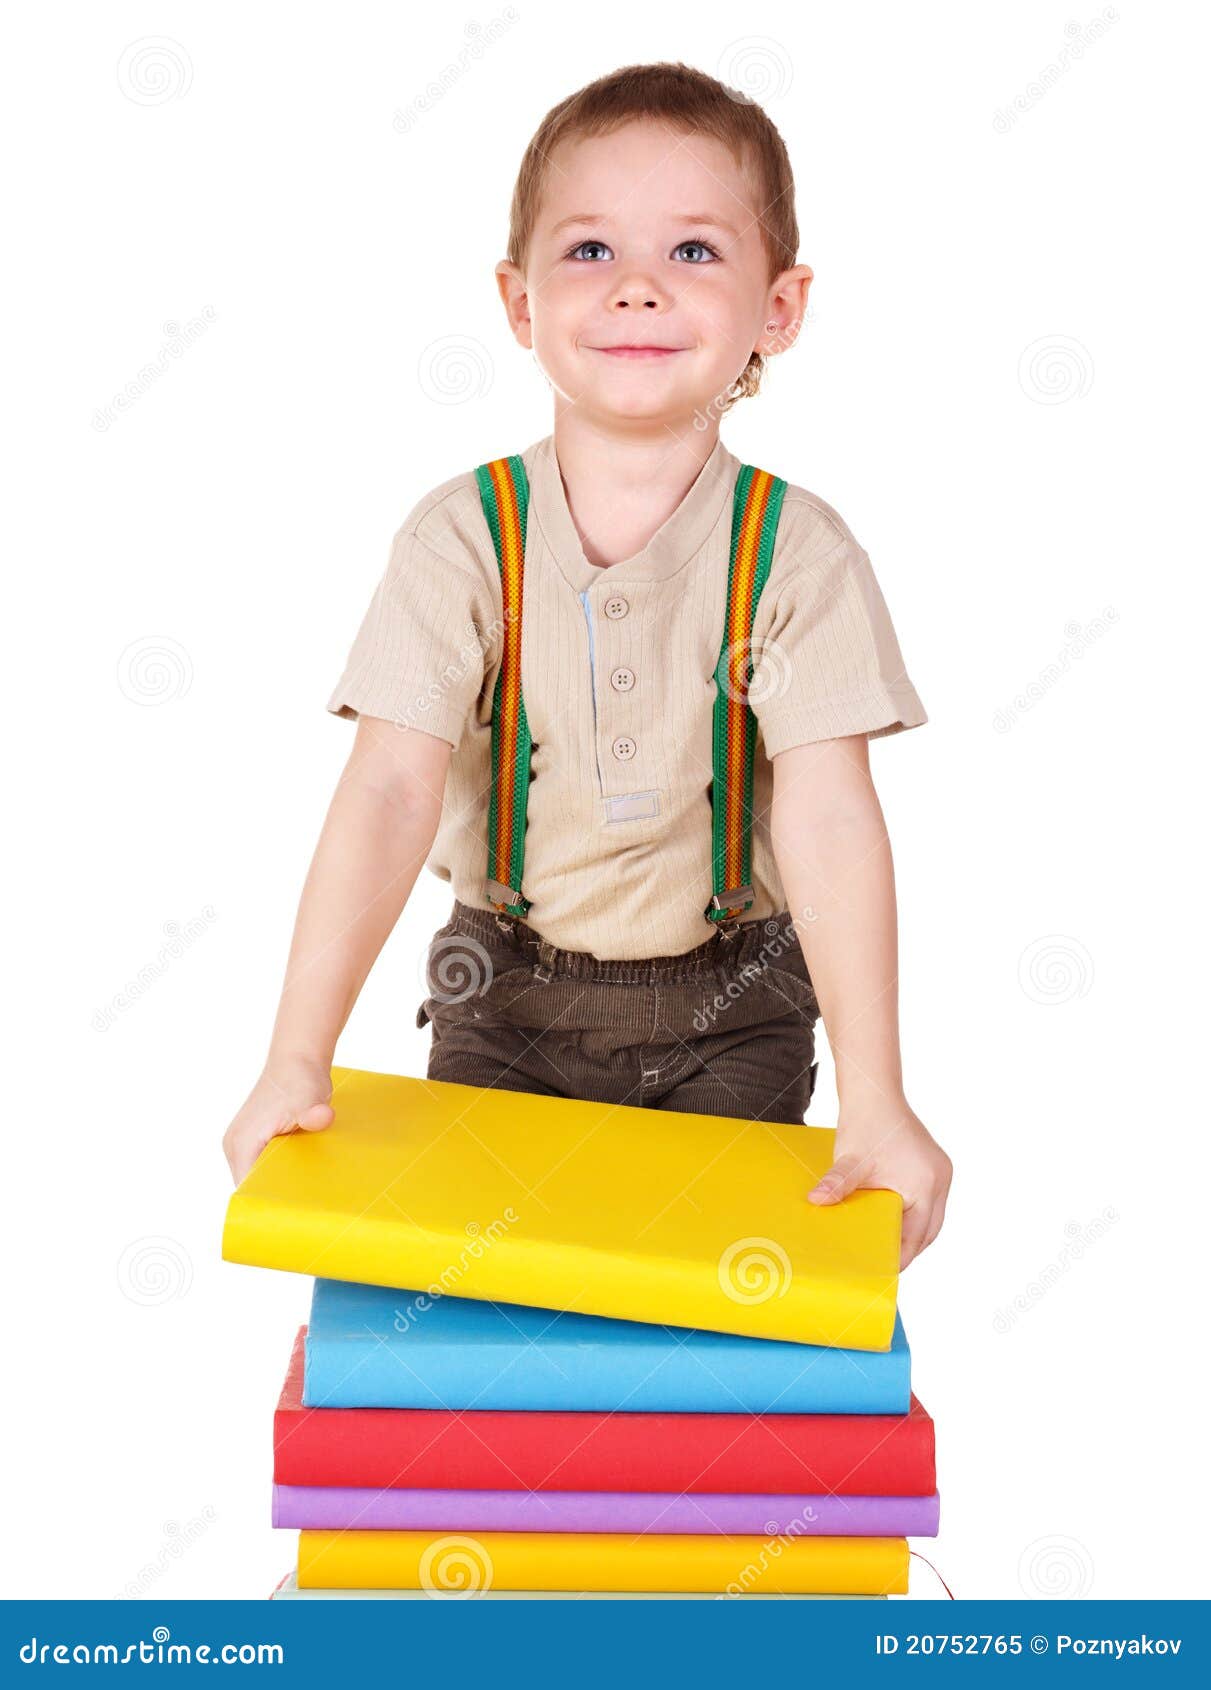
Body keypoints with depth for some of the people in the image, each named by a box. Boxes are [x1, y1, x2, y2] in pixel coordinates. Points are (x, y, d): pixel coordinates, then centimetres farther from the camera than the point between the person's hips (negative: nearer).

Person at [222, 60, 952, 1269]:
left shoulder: (797, 555, -14)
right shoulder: (461, 539, -12)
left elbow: (829, 821, -21)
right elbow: (389, 794, -19)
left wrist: (876, 1104, -28)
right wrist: (296, 1060, -26)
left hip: (729, 1008, 0)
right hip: (509, 992, 1)